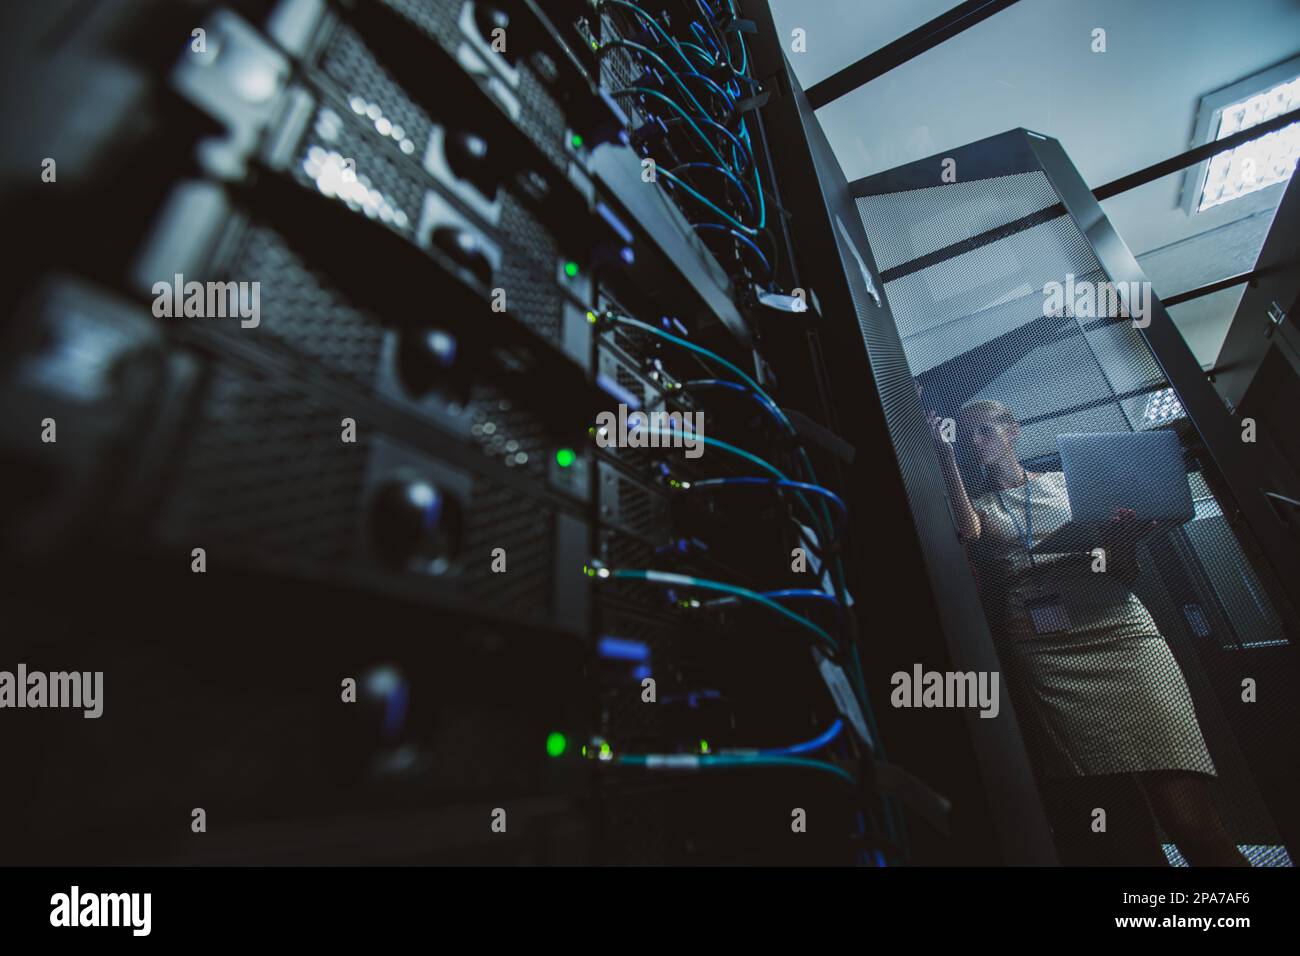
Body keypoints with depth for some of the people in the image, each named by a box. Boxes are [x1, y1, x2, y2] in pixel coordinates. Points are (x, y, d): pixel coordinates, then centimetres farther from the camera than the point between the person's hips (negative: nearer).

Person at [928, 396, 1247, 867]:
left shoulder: (1065, 481, 20)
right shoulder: (979, 504, 17)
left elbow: (1122, 569, 18)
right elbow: (969, 532, -9)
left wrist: (1124, 536, -5)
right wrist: (945, 454, -7)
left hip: (1115, 629, 1)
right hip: (1038, 651, -1)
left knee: (1196, 827, -11)